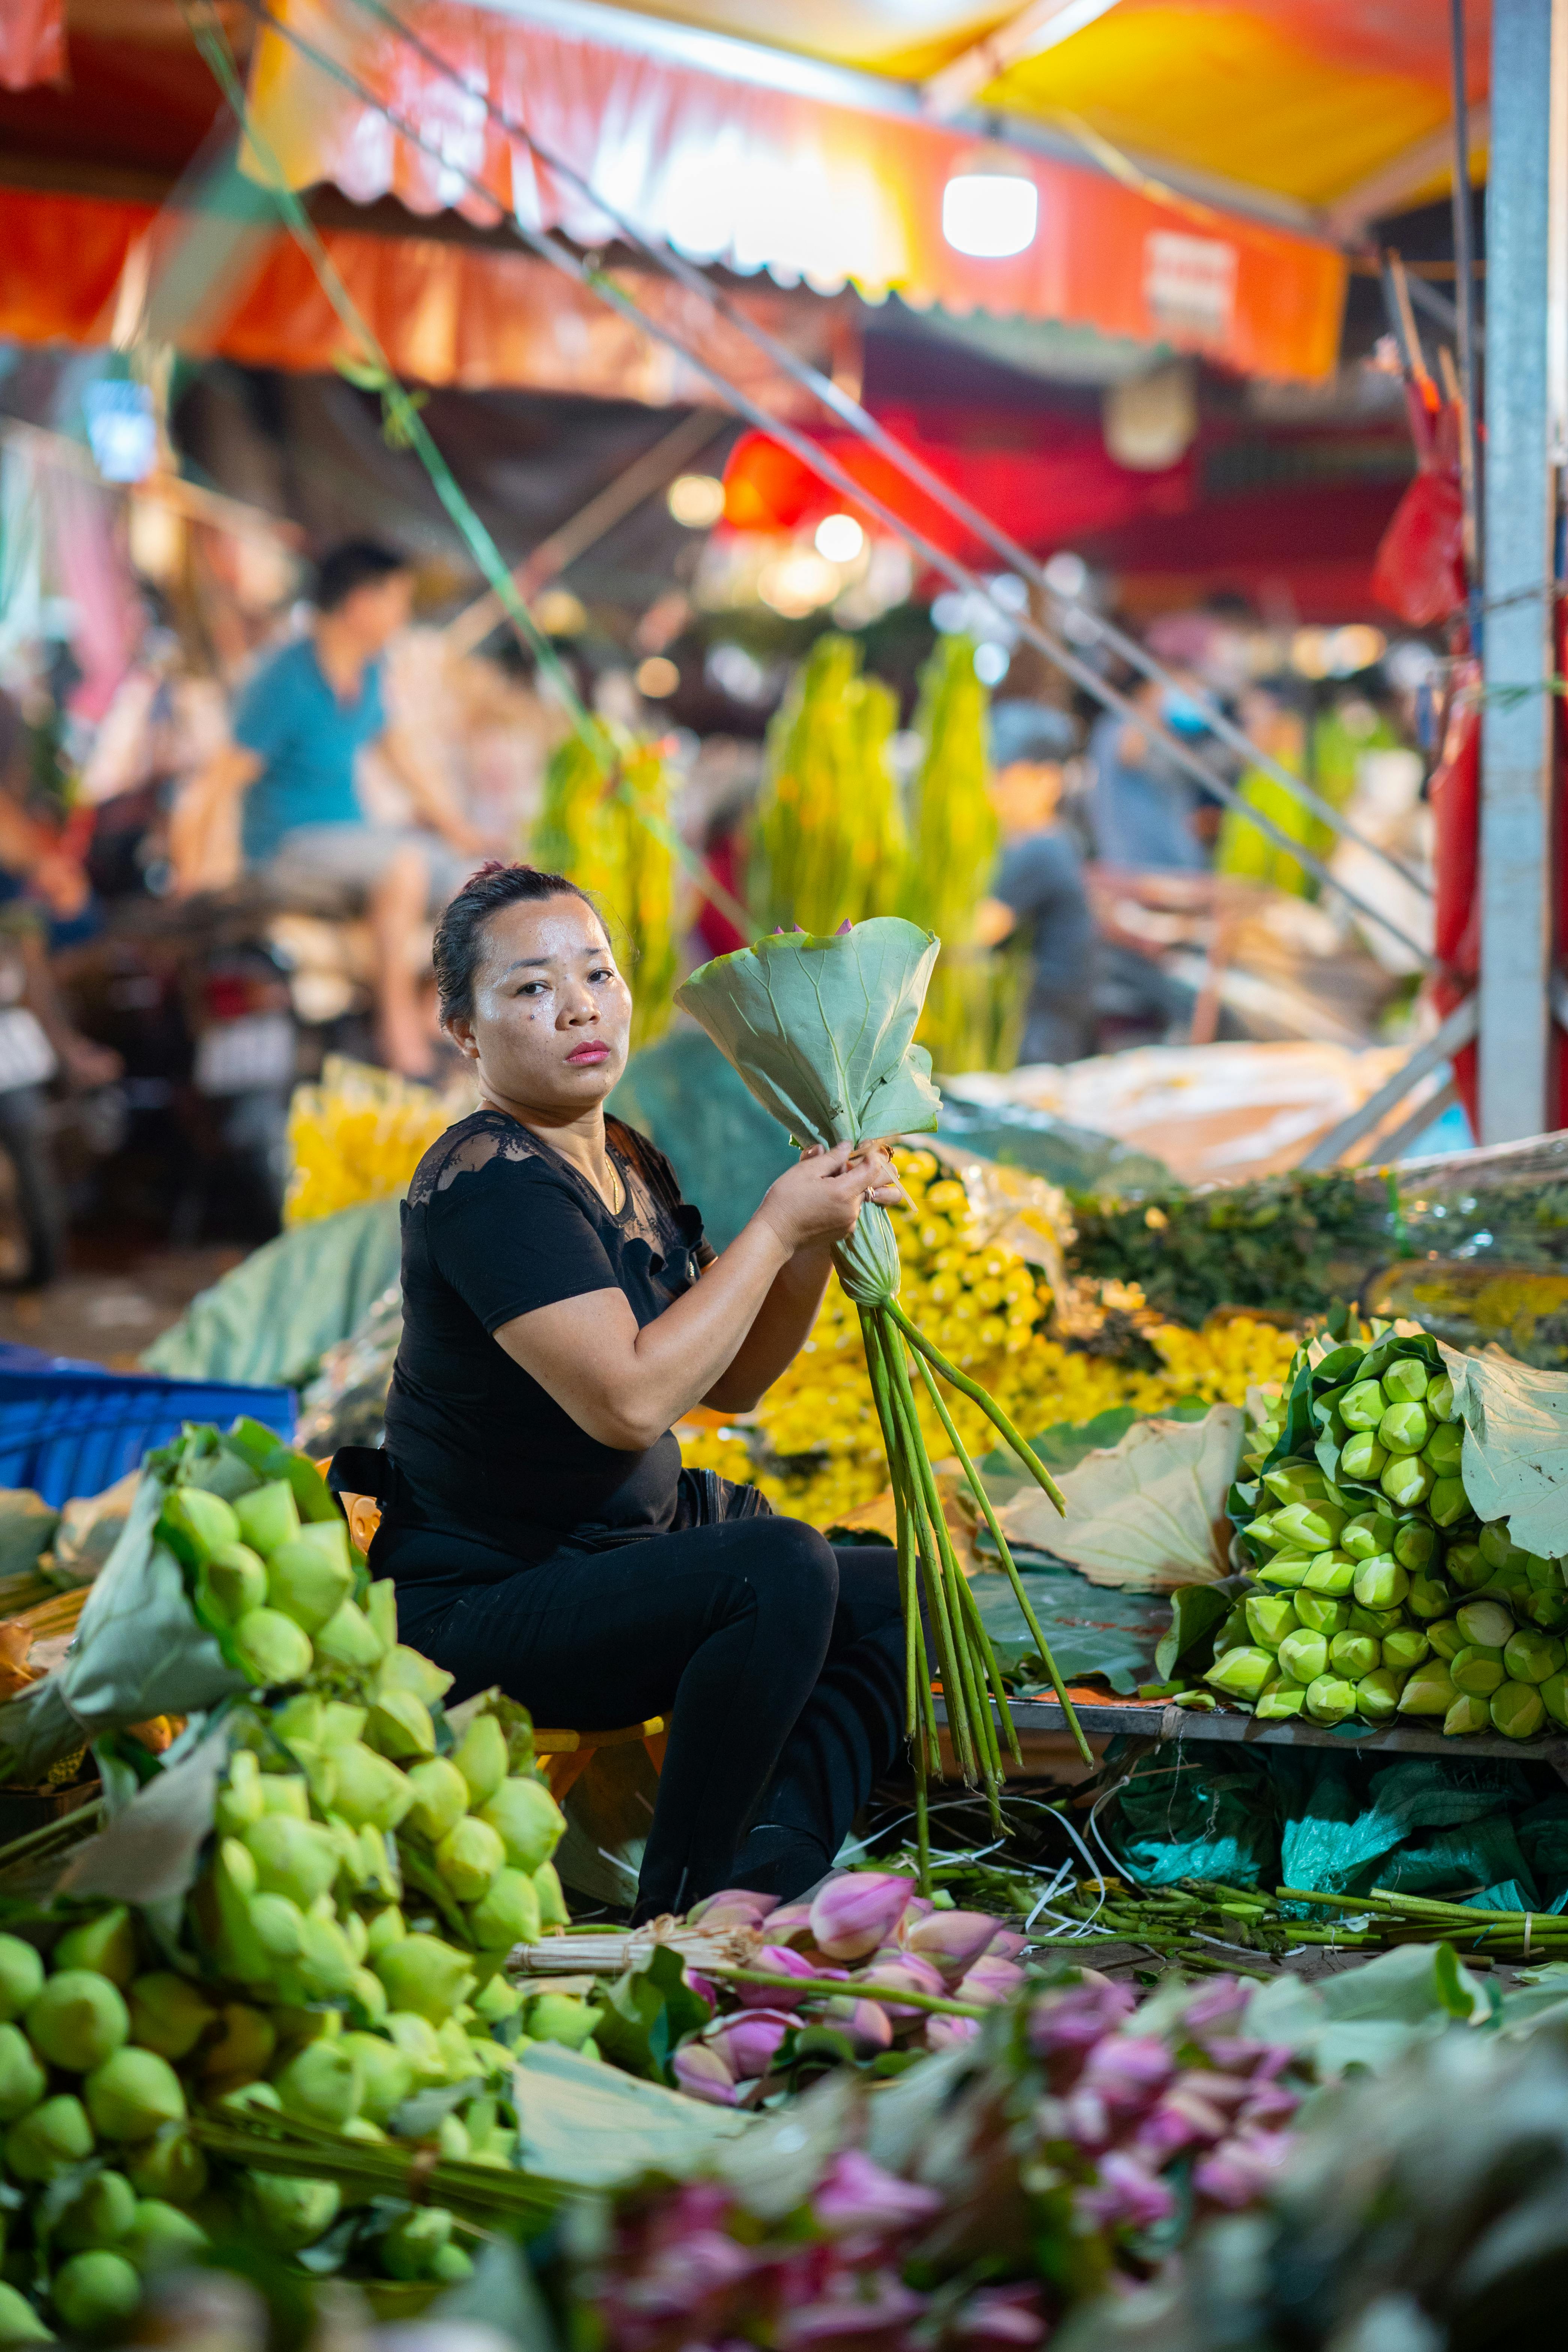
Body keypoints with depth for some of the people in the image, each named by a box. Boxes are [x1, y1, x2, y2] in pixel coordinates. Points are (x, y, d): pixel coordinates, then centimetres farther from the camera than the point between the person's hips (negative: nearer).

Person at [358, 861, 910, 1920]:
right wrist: (775, 1228, -21)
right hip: (481, 1606, -10)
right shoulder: (489, 1184, -20)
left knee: (906, 1595, 7)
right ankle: (682, 1908, -16)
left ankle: (773, 1852, -12)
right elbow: (629, 1399, -30)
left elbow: (733, 1382, 13)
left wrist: (823, 1229, -3)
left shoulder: (628, 1161, 9)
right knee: (781, 1567, -30)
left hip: (619, 1558, 10)